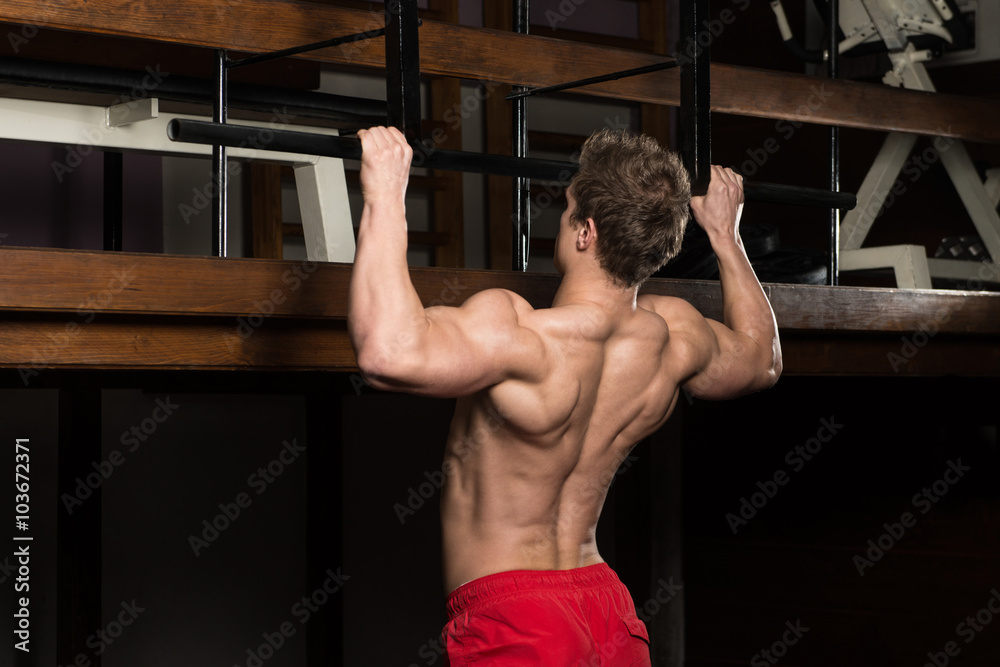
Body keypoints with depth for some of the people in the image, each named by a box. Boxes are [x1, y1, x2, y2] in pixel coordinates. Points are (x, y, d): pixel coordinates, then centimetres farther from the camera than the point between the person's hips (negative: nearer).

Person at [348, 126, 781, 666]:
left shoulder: (517, 335, -25)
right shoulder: (674, 337, -1)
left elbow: (389, 351, -41)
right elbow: (762, 357, 21)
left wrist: (385, 195, -32)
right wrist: (724, 232, 27)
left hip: (512, 622, -7)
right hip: (611, 614, 7)